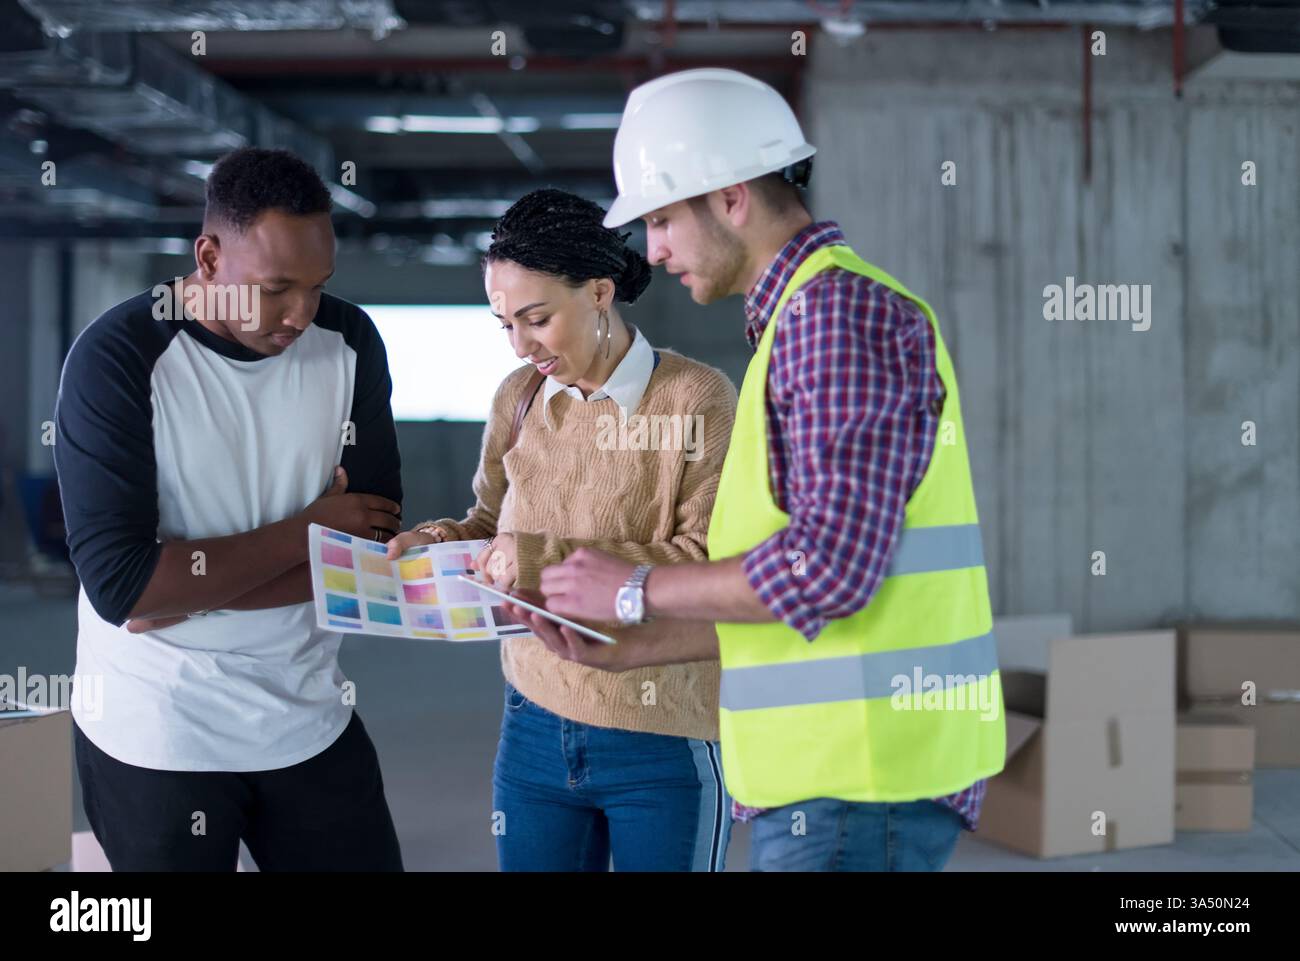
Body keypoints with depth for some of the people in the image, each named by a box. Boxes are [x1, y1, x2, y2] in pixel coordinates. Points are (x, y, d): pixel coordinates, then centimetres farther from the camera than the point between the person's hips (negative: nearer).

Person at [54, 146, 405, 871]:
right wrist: (306, 532, -15)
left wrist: (195, 591, -17)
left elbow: (376, 547, -6)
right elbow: (120, 583, -23)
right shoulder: (118, 358, -16)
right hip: (156, 740, -3)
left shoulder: (349, 342, -3)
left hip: (311, 721, 4)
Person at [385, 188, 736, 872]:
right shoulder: (518, 397, 5)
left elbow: (710, 564, -17)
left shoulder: (697, 398, -11)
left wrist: (551, 557, -22)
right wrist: (451, 539, -5)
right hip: (536, 728, 4)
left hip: (664, 742, -4)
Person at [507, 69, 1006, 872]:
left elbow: (828, 567, -22)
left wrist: (638, 590, -9)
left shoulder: (837, 309, -13)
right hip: (835, 771, 10)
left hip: (860, 780, -10)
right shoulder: (808, 314, 19)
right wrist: (625, 650, 16)